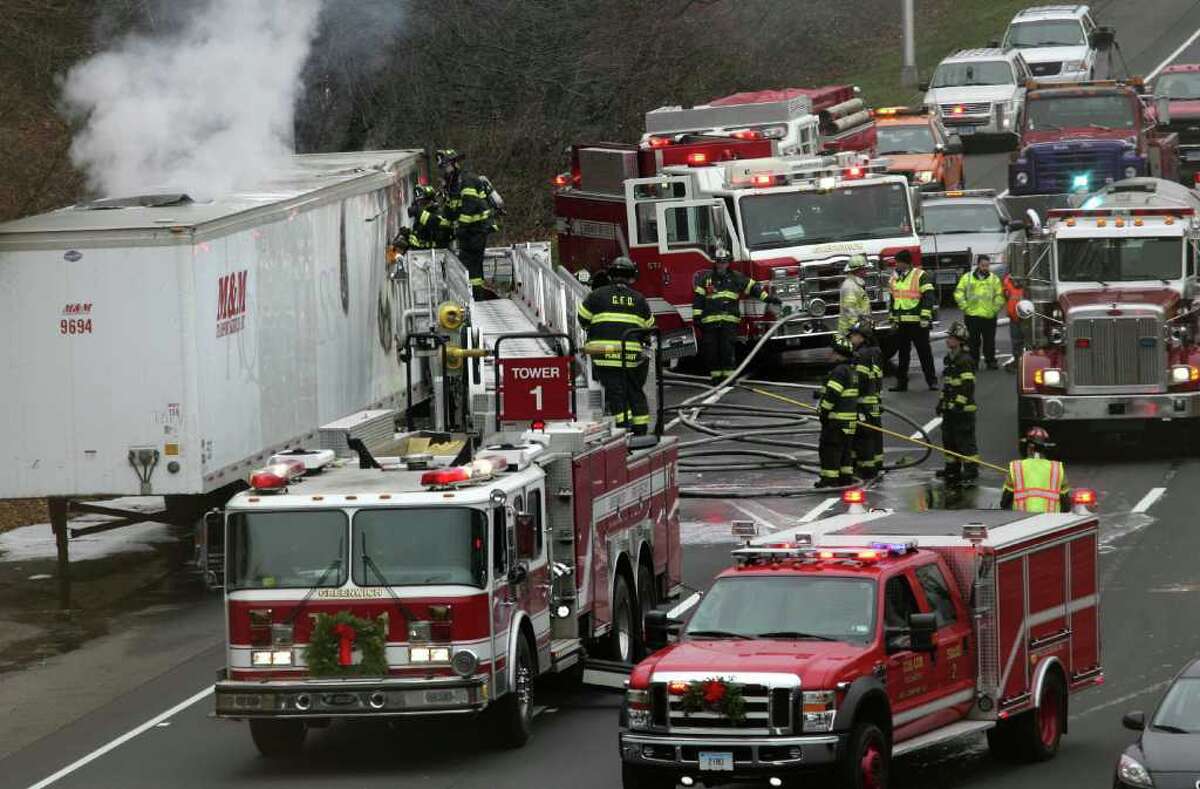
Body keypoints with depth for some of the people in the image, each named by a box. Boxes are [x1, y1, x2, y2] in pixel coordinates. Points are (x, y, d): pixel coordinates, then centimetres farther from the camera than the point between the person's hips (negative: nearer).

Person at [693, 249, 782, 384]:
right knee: (712, 351, 1)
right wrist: (697, 315, -1)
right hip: (710, 321, 1)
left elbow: (753, 287, 9)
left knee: (727, 350, -7)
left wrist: (768, 298, 1)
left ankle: (729, 375, -2)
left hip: (729, 321, -1)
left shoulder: (737, 278, 10)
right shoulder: (706, 278, 9)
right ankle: (715, 375, 11)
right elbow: (698, 297, 6)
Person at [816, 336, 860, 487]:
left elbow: (832, 394, -23)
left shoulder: (839, 371, -18)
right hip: (851, 416, 10)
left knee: (829, 448, -5)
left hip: (837, 417, -10)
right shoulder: (852, 371, 14)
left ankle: (830, 479, -5)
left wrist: (824, 411, -15)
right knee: (846, 448, 15)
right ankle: (846, 477, 19)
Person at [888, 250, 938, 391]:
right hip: (901, 323, 6)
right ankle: (901, 382, 15)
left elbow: (929, 297, -14)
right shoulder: (895, 277, 13)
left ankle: (932, 380, 6)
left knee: (924, 352, 0)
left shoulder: (920, 276, -8)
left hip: (917, 322, -6)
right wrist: (892, 319, 21)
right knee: (903, 353, 10)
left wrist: (925, 317, -21)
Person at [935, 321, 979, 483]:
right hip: (951, 408, 10)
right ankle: (952, 468, 26)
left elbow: (968, 385, -20)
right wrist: (942, 402, 22)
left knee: (965, 440, -7)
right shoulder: (950, 359, 15)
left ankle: (971, 470, -4)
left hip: (963, 409, -10)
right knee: (949, 438, 15)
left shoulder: (965, 360, -15)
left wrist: (959, 404, -22)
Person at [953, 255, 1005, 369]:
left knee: (989, 341, 3)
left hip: (989, 316, 0)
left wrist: (995, 309, -4)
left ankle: (991, 361, 11)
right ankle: (973, 362, 9)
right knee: (973, 341, 2)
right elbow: (958, 294, 3)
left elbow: (999, 296, 6)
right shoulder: (967, 277, 6)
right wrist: (965, 307, -6)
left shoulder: (994, 279, 8)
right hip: (972, 316, 0)